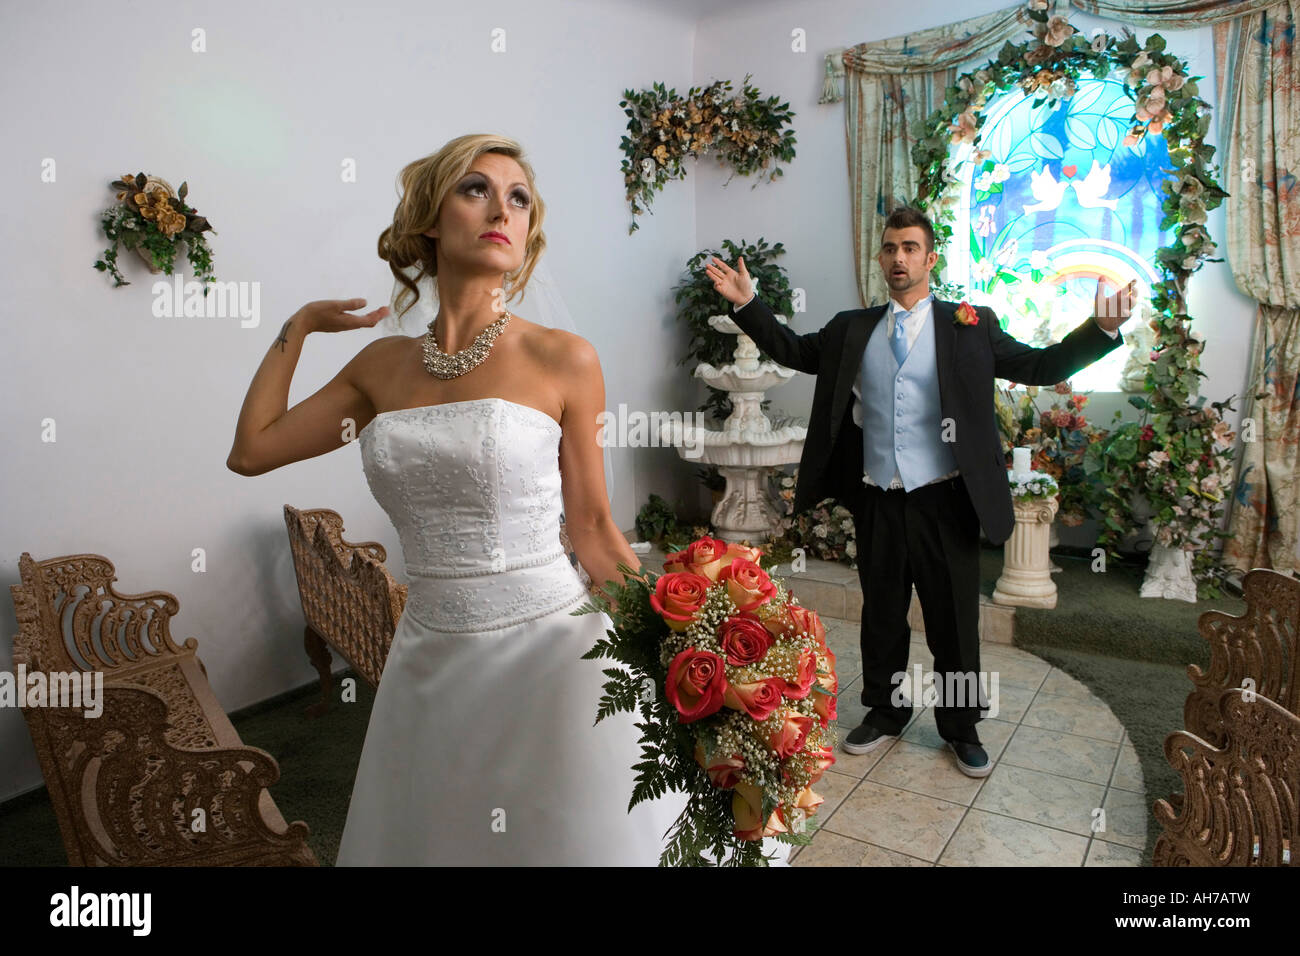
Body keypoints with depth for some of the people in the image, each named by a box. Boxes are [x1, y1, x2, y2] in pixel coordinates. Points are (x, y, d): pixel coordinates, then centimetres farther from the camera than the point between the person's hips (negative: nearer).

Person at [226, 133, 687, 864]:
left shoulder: (562, 359, -7)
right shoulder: (384, 365, 5)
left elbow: (592, 525, -1)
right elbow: (252, 450, 13)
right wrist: (297, 328, 16)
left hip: (550, 650, -3)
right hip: (430, 660, 4)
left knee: (562, 840, 12)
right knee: (434, 839, 21)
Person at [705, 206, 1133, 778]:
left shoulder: (971, 326, 1)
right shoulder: (852, 329, 9)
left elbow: (1039, 366, 3)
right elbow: (794, 351, 14)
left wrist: (1102, 328, -10)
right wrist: (746, 304, 6)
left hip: (943, 501, -2)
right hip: (876, 501, 2)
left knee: (954, 622, 10)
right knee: (881, 616, 16)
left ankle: (961, 728, 30)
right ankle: (885, 713, 36)